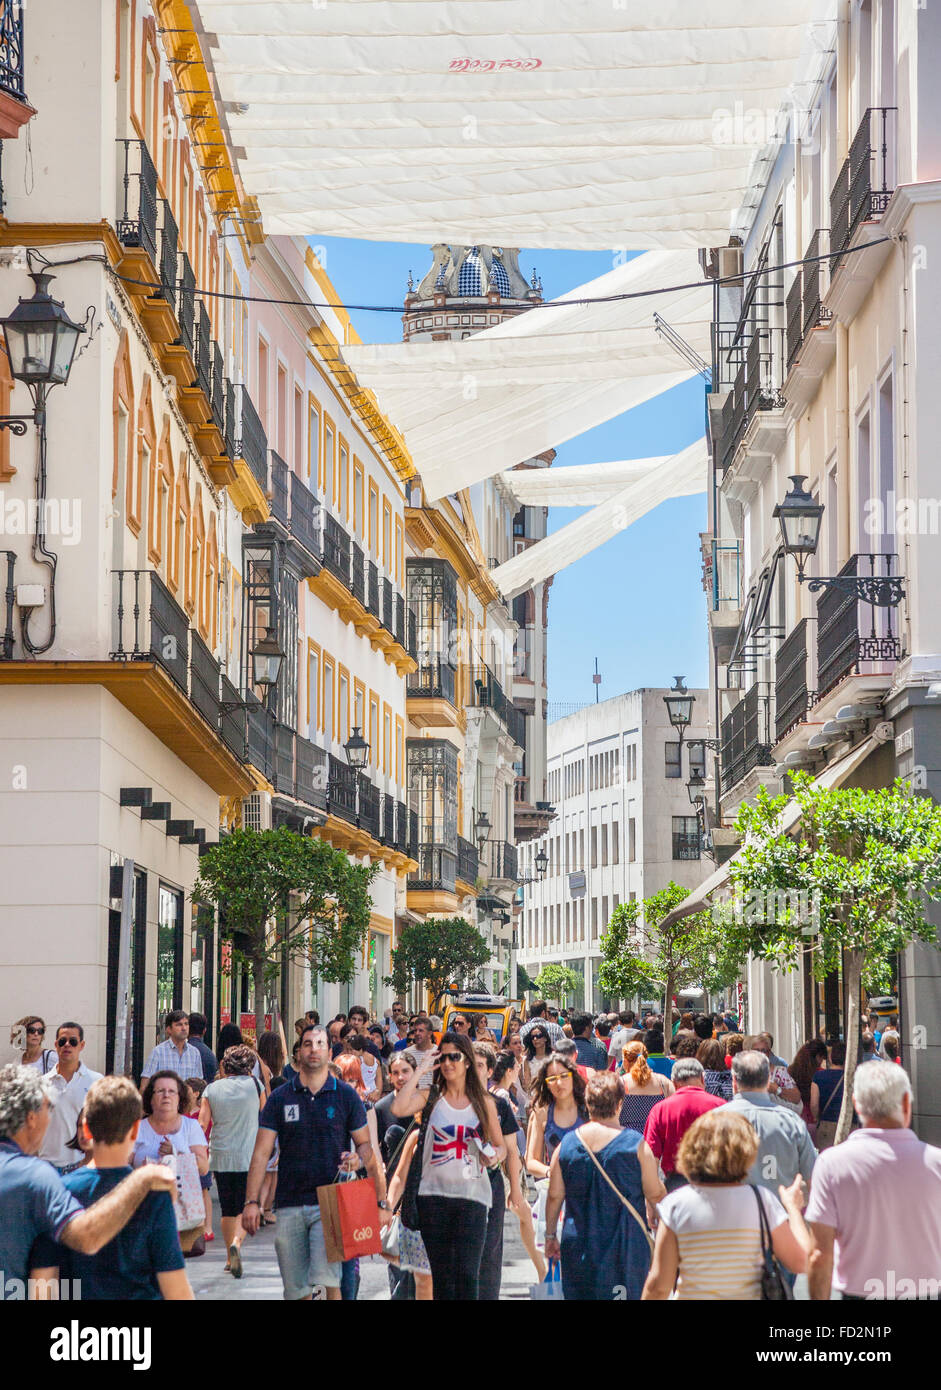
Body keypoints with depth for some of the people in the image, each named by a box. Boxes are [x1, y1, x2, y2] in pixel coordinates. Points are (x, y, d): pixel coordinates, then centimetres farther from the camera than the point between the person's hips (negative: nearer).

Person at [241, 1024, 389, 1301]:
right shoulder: (280, 1098, 7)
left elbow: (366, 1146, 4)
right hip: (290, 1204, 2)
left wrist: (381, 1201, -4)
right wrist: (252, 1201, -5)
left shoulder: (346, 1096, 4)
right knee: (295, 1289, 5)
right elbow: (262, 1153, 5)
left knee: (326, 1278, -19)